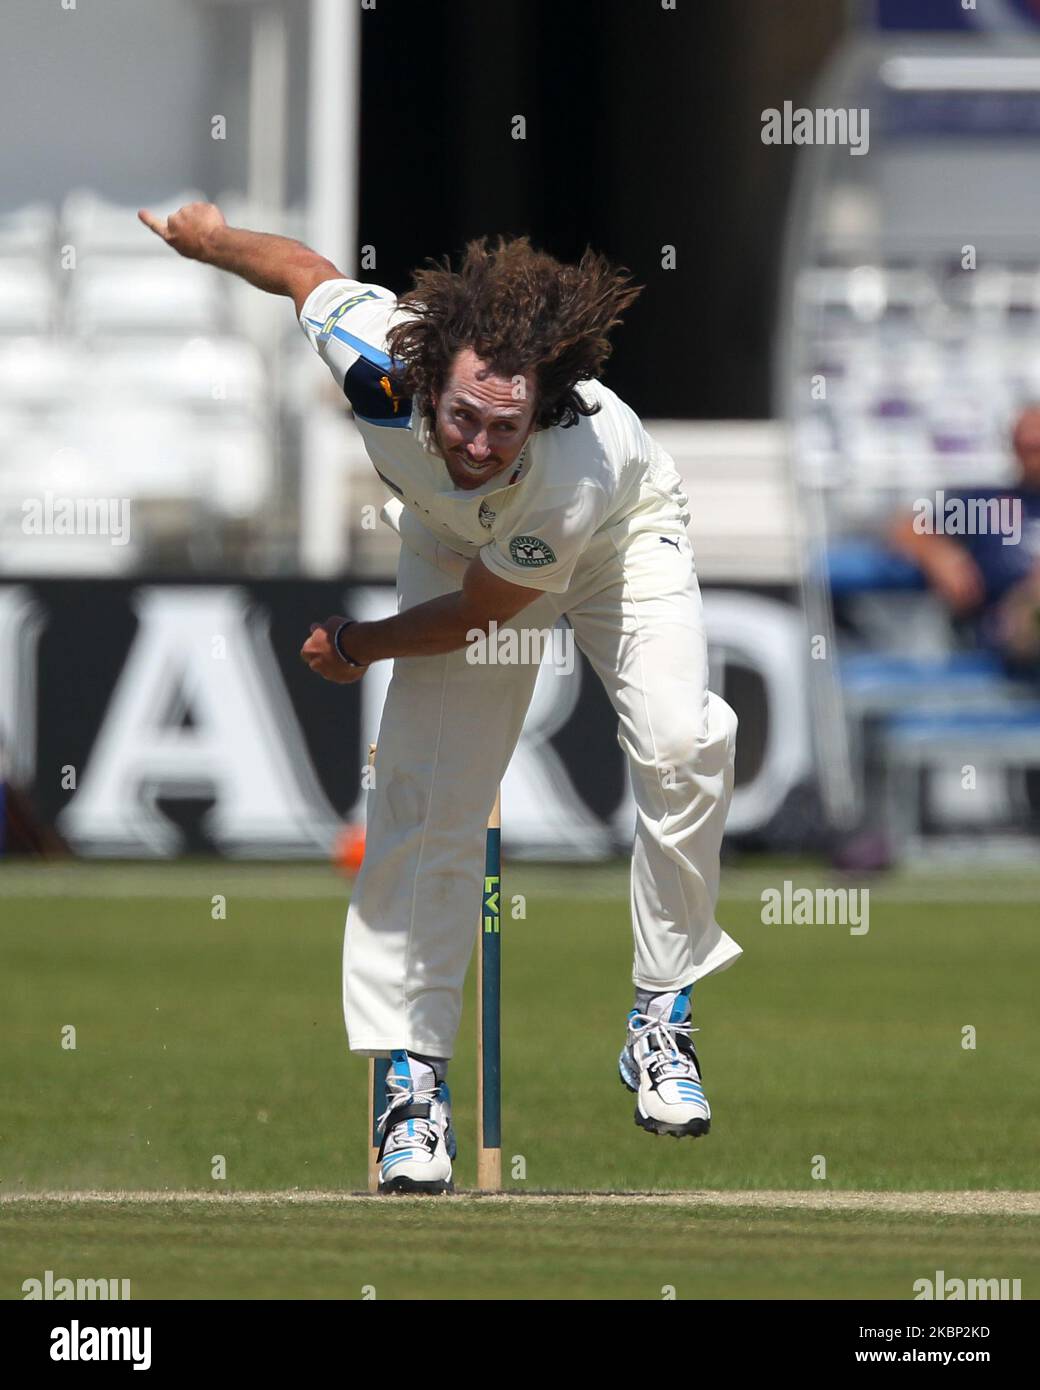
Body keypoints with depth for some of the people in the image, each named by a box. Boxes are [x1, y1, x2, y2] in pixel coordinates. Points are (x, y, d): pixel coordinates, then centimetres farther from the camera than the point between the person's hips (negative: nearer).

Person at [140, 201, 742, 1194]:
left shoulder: (577, 472, -44)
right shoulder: (375, 359, -39)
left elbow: (479, 615, -25)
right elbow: (302, 267, -15)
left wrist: (352, 647, -10)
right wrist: (209, 238, 6)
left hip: (619, 544, -3)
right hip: (455, 541, 3)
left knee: (680, 742, -26)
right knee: (426, 797, -10)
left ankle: (661, 1019, -9)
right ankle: (412, 1077, -1)